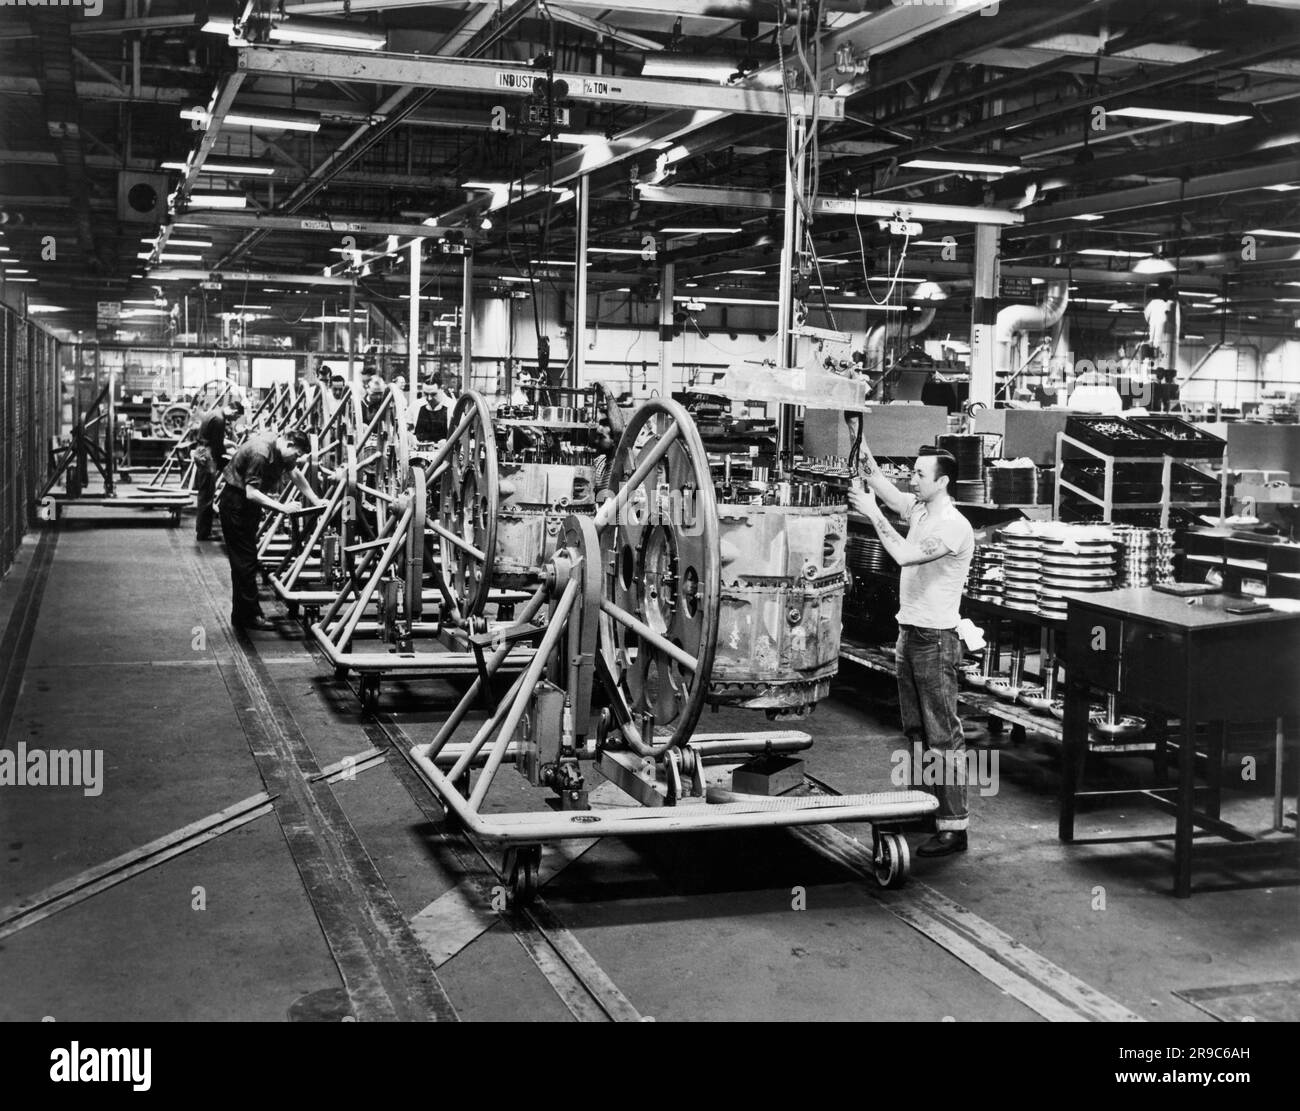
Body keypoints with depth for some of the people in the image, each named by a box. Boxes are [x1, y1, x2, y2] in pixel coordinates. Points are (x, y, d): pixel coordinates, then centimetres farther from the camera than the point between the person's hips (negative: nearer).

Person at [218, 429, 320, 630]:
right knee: (244, 561, -7)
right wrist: (283, 508, -35)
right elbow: (251, 493, -32)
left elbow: (295, 474, 15)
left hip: (249, 503, 10)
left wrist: (316, 501, 11)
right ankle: (248, 616, -2)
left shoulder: (281, 450, -1)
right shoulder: (260, 453, -29)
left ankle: (243, 615, 19)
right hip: (236, 502, -10)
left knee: (247, 560, 13)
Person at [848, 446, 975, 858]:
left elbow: (905, 555, -27)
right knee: (917, 730, 17)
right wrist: (863, 452, 0)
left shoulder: (954, 526, -18)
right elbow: (881, 486, 14)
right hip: (909, 633, 9)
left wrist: (873, 514, -21)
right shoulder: (918, 508, 8)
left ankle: (954, 826, -5)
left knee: (943, 734, -7)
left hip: (937, 639, -9)